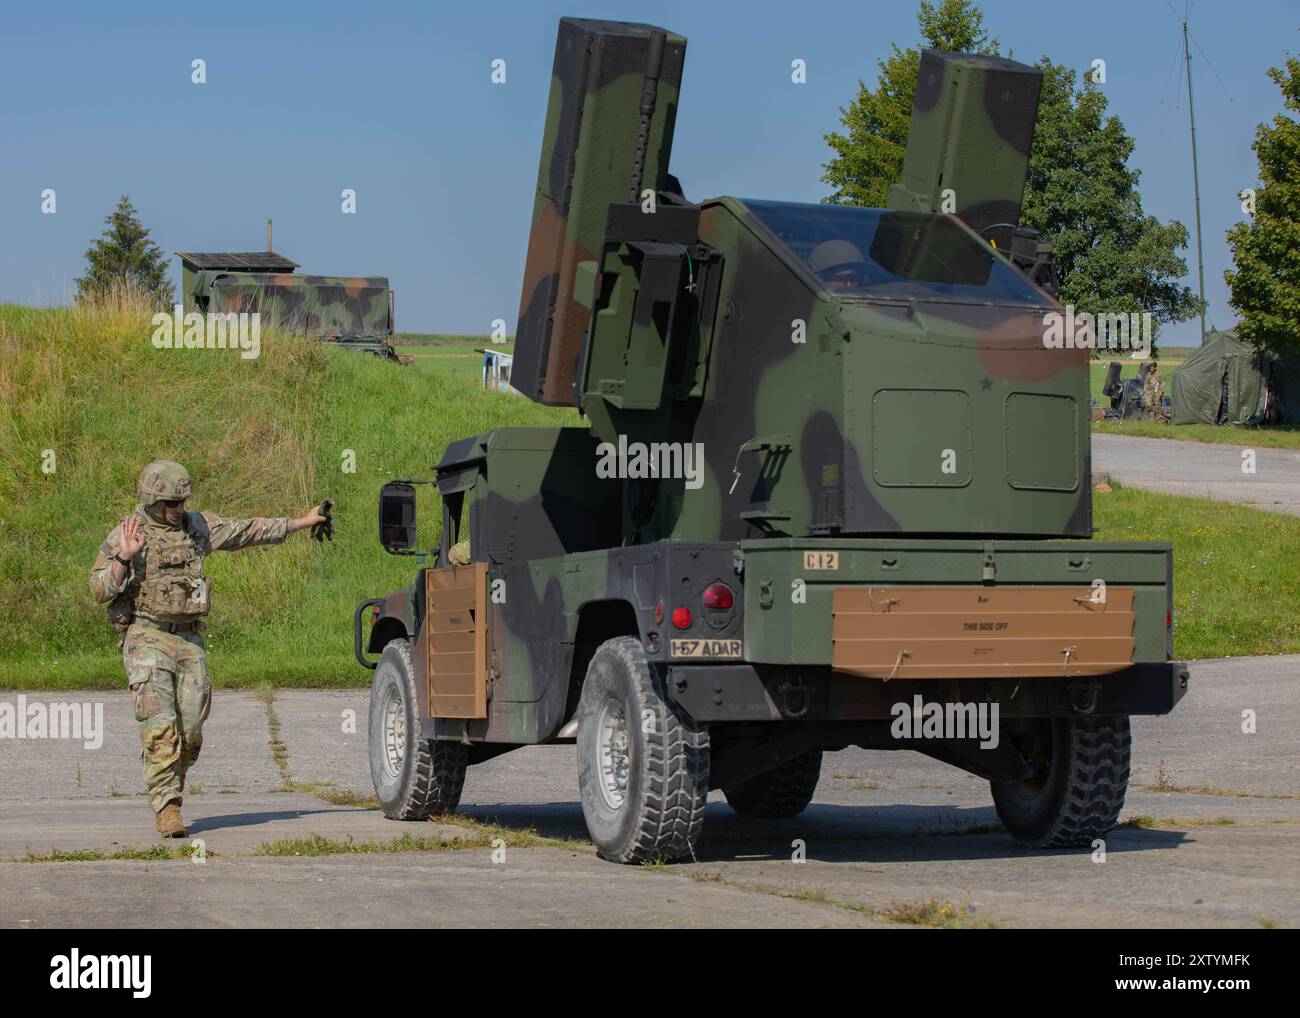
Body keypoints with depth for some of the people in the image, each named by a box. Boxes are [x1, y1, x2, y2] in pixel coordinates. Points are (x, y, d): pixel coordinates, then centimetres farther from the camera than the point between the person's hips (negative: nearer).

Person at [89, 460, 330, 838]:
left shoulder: (197, 526, 10)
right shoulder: (126, 534, -2)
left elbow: (249, 531, 17)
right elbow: (100, 590, -5)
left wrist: (304, 521, 19)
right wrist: (124, 557, -21)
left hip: (189, 640, 5)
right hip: (147, 640, -5)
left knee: (191, 730, 0)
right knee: (160, 727, -15)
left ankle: (168, 794, 18)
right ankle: (166, 807, -14)